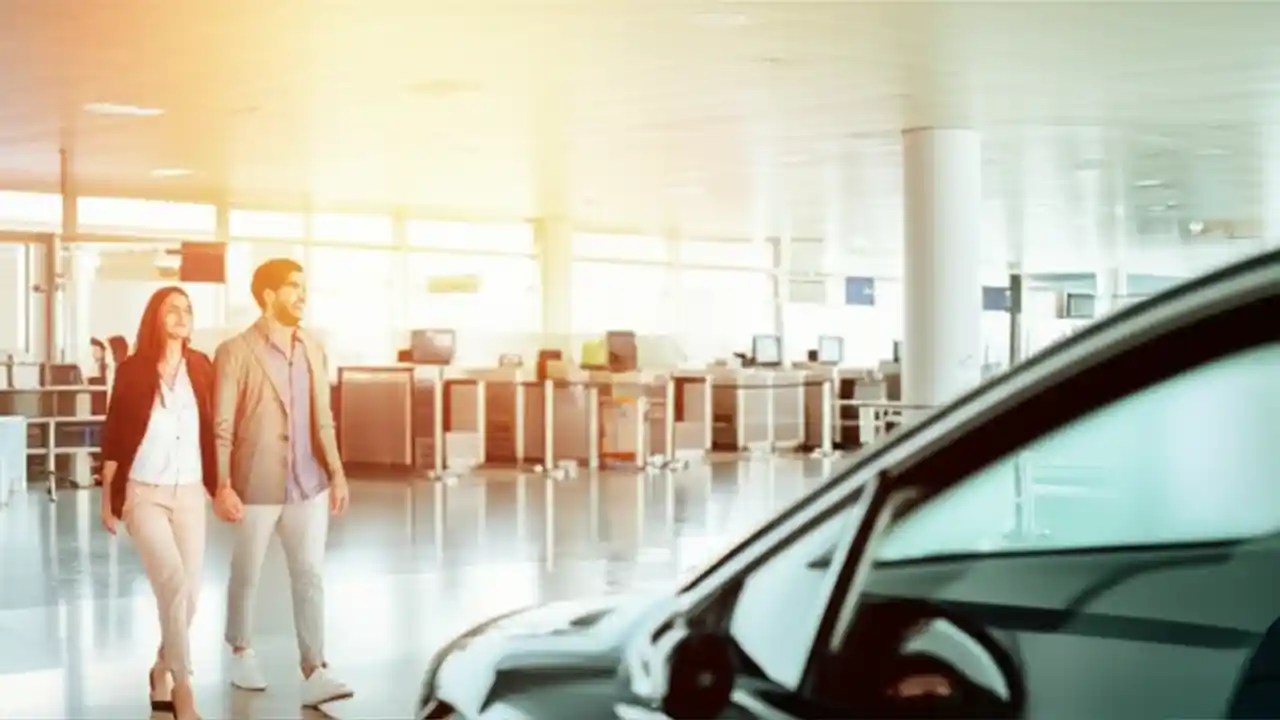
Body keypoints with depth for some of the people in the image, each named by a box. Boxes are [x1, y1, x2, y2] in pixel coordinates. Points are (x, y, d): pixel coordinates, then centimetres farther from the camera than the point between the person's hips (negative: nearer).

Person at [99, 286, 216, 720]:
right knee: (174, 586, -17)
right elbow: (113, 436, -2)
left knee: (189, 594, 4)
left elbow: (213, 429, 7)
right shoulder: (133, 369, -6)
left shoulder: (201, 367, 3)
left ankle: (162, 673, 28)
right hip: (144, 494, -3)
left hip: (190, 494, 4)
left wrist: (222, 486, 4)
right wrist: (108, 497, -2)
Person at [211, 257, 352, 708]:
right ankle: (241, 652, 33)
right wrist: (222, 487, -17)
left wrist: (336, 471, 4)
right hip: (257, 485, -4)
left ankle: (314, 673, -1)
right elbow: (220, 427, -11)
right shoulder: (235, 352, -10)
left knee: (310, 577, -1)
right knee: (247, 575, 12)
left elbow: (323, 417, 11)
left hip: (308, 483, 4)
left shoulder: (312, 348, 7)